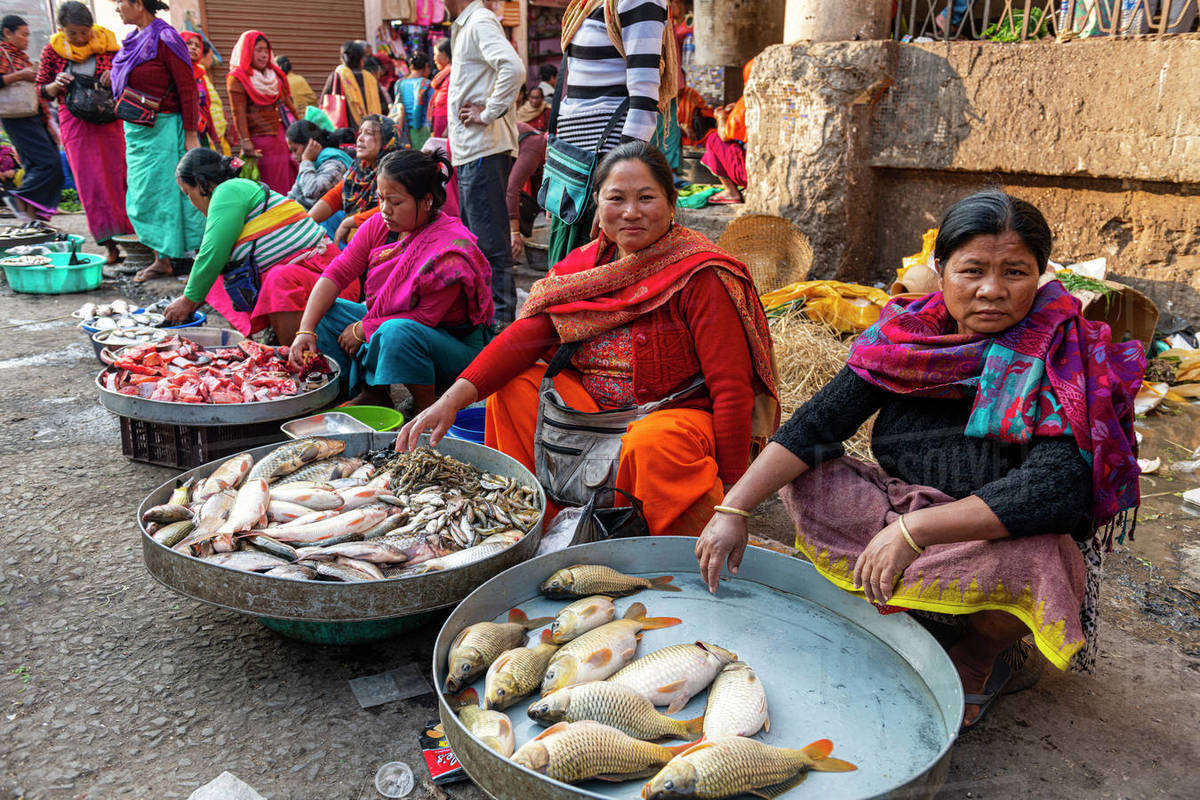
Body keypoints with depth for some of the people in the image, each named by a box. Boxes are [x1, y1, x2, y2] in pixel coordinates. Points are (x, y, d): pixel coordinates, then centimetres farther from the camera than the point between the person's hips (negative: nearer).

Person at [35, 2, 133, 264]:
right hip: (75, 122, 0)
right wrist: (56, 85, -13)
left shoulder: (106, 41, -1)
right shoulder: (53, 50, 1)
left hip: (109, 120, 0)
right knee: (90, 182, -5)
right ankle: (109, 244, -5)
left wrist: (115, 75, -11)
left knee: (117, 175, 2)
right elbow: (42, 89, 9)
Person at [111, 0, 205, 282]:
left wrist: (191, 135, -16)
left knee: (169, 193, -5)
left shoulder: (165, 39, -12)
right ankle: (161, 260, 13)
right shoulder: (133, 40, 12)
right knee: (144, 195, 7)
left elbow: (188, 89, -13)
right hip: (135, 130, 8)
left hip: (163, 129, -8)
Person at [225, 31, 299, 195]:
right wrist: (246, 143, -19)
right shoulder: (237, 79, -3)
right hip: (259, 141, -6)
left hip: (281, 137, 6)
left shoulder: (275, 75, 17)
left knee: (287, 186, 2)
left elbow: (288, 104, 20)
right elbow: (238, 114, -10)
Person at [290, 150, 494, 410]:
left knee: (398, 331, -39)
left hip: (455, 344, -7)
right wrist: (306, 330, -18)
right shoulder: (379, 225, -4)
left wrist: (363, 329, -18)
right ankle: (372, 393, -1)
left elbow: (425, 318, -25)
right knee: (324, 312, -4)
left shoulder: (449, 249, -26)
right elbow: (337, 273, -6)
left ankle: (427, 409, -16)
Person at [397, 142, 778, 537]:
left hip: (679, 417, -6)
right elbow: (527, 333, -8)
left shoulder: (700, 275, -16)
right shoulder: (588, 263, 2)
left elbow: (732, 387, -18)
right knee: (511, 386, -4)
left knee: (650, 445, -37)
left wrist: (730, 495, -21)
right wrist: (452, 399, -22)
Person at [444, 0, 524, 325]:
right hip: (470, 150, 11)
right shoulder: (465, 26, 20)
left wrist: (489, 114, -20)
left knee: (490, 241, -7)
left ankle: (501, 317, -2)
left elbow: (514, 68, -28)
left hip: (483, 148, -11)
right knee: (475, 239, 16)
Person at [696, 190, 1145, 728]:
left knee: (1035, 556, -37)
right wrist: (734, 509, -23)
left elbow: (1057, 487, -31)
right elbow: (821, 419, -13)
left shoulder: (1067, 359, -19)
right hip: (905, 511, 4)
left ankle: (978, 658, 0)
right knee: (802, 480, -16)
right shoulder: (908, 333, -8)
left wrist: (915, 530, -39)